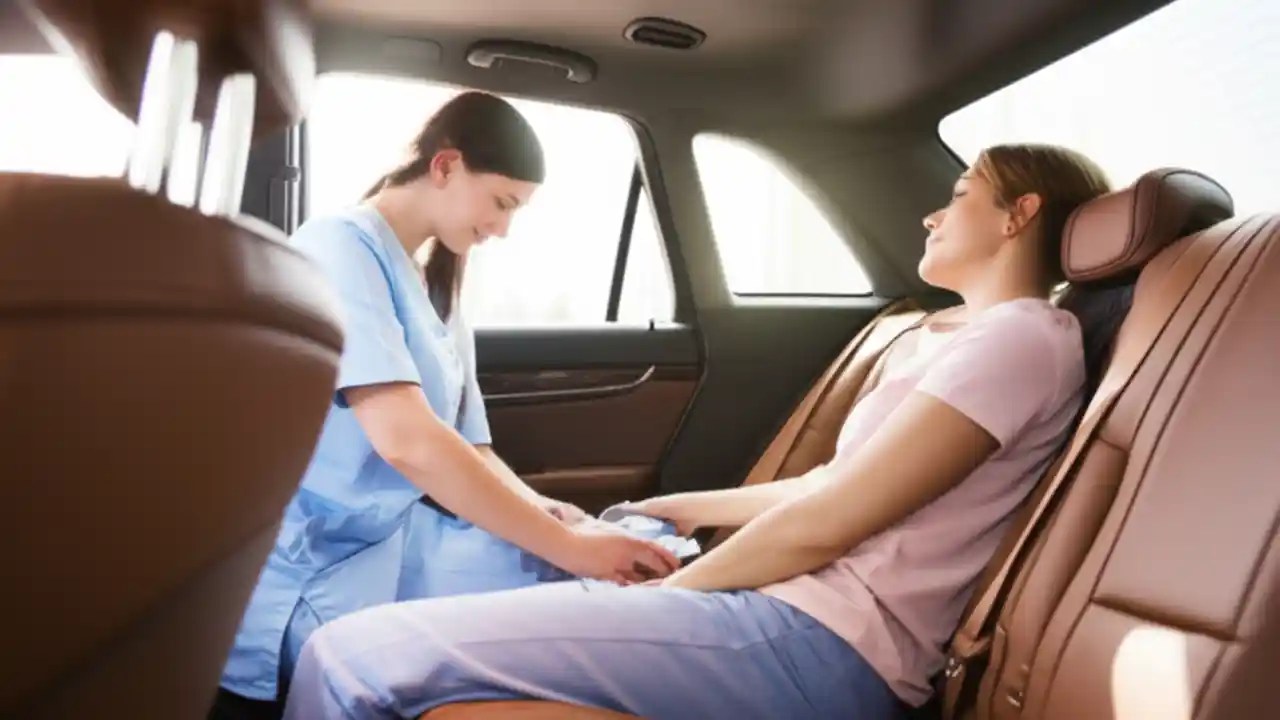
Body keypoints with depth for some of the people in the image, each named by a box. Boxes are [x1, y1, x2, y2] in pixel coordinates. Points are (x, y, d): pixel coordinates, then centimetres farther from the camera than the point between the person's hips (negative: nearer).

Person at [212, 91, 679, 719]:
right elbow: (405, 439, -25)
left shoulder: (437, 295, 16)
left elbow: (468, 449, 11)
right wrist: (567, 546, -25)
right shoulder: (339, 247, -12)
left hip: (399, 544, 8)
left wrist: (541, 508, -10)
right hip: (319, 567, -8)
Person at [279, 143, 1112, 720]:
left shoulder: (1024, 336, -10)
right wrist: (662, 511, 24)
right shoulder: (945, 335, 21)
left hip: (824, 646, -10)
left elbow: (823, 526, -15)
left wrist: (667, 591, -3)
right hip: (801, 614, 10)